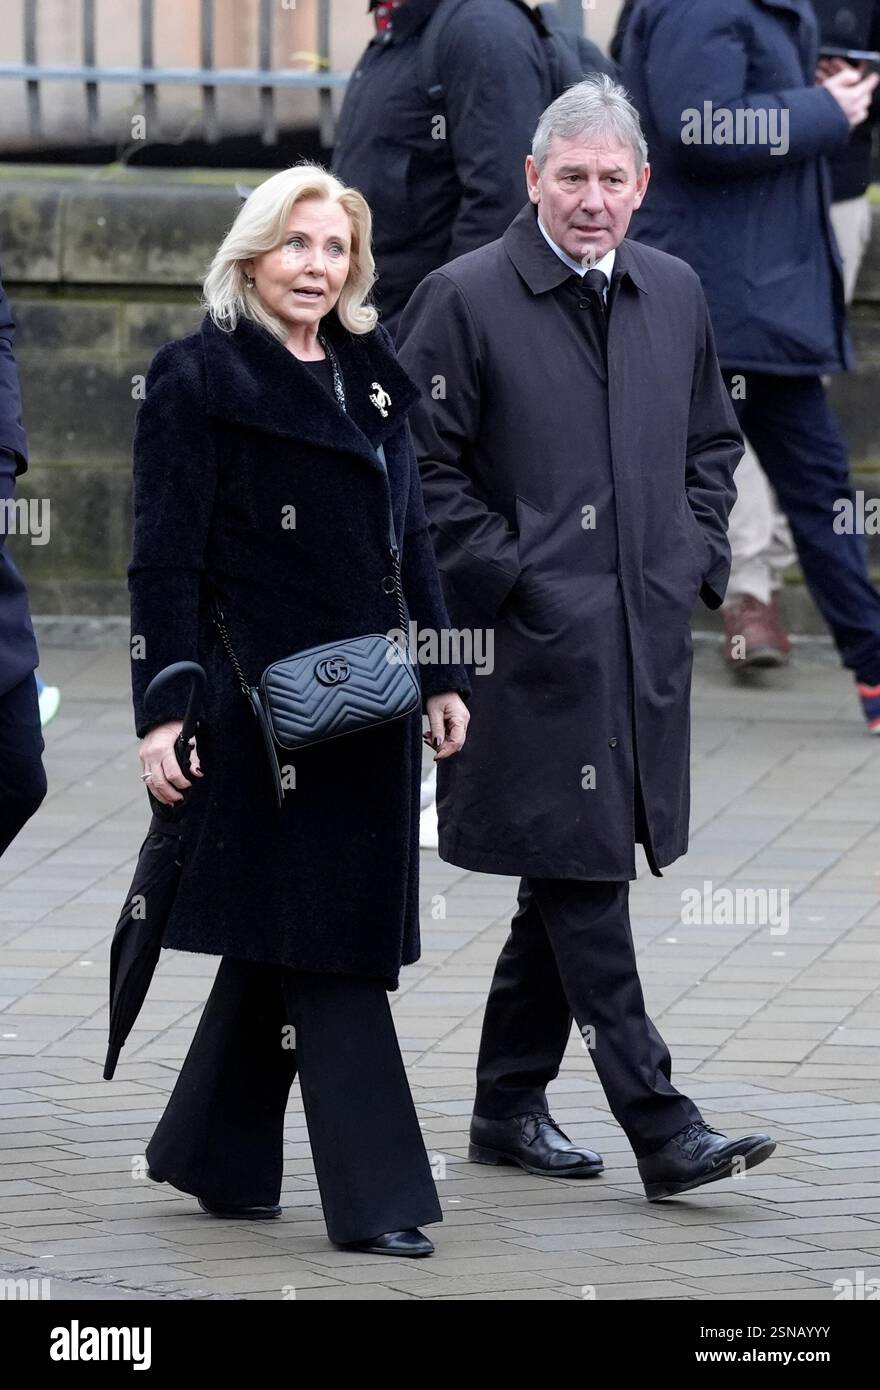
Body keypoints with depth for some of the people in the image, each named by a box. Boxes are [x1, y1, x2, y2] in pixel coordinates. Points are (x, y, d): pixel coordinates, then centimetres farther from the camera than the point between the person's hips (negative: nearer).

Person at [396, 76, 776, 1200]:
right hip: (538, 644, -6)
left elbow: (711, 442, 24)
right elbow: (421, 462, -7)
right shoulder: (465, 299, -7)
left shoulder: (674, 294, 11)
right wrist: (506, 575, -11)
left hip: (647, 641, 6)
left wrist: (698, 556, 11)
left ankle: (509, 1108, 23)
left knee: (570, 878, 12)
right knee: (581, 877, -7)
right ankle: (659, 1128, -9)